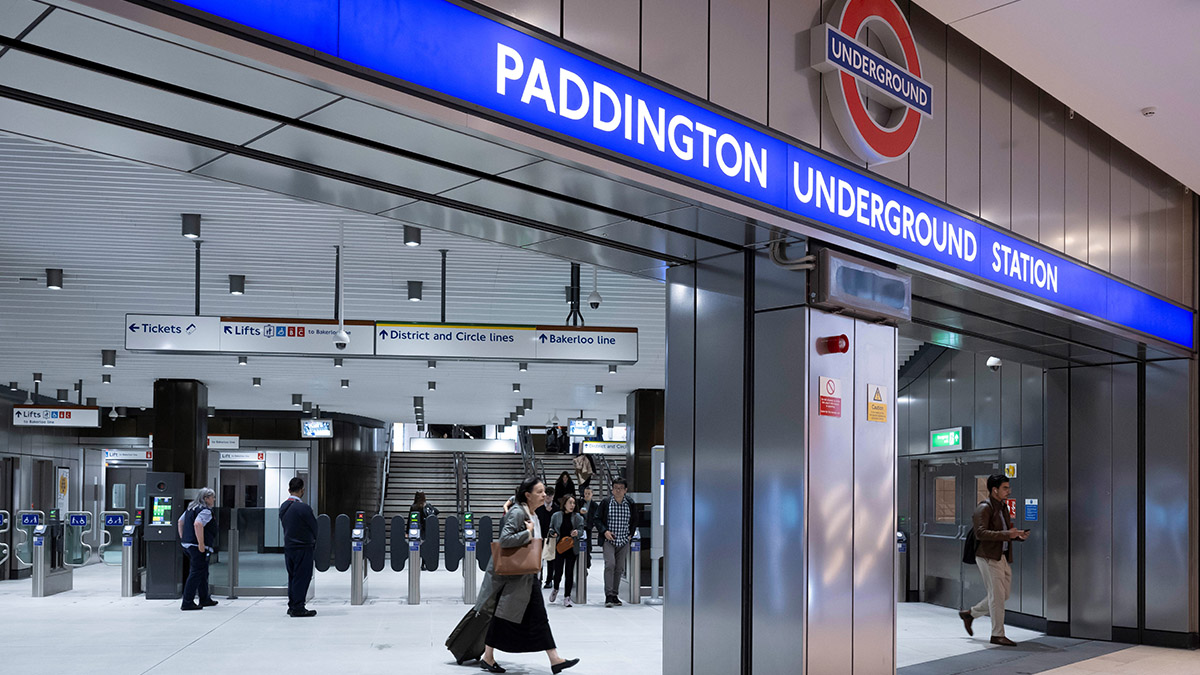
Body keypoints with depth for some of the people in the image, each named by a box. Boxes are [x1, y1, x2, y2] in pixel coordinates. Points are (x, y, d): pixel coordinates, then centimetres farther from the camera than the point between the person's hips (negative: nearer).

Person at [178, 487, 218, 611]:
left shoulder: (191, 509, 17)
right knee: (196, 574, -7)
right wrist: (201, 543, -25)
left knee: (203, 573, 20)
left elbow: (180, 522, 24)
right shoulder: (205, 511, -14)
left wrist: (183, 538, 26)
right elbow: (198, 524, -28)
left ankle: (205, 599, 30)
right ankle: (187, 603, -7)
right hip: (199, 548, -10)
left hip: (187, 544, 10)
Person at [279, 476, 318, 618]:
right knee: (302, 578, 0)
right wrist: (313, 542, 9)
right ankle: (298, 608, 2)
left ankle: (292, 606, 21)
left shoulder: (283, 507, 5)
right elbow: (314, 527, -10)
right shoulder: (303, 508, -19)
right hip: (303, 548, -8)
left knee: (292, 577, 15)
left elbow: (285, 526, 12)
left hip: (288, 546, 8)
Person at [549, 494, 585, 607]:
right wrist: (553, 533, -10)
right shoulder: (556, 515, 1)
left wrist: (577, 533, -20)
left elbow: (581, 530, 2)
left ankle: (567, 597, 10)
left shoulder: (578, 517, 2)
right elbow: (551, 528, 11)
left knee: (569, 572, 1)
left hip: (572, 549, 1)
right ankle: (555, 589, 31)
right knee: (558, 571, -1)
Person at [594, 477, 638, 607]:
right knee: (610, 564, -18)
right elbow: (596, 518, 4)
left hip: (624, 541, 3)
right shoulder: (605, 503, -2)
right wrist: (604, 531, -8)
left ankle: (615, 595, 15)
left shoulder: (631, 504, 3)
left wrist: (631, 534, 7)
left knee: (619, 568, 5)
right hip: (609, 540, -3)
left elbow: (635, 521, 18)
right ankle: (608, 595, -17)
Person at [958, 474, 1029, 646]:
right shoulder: (984, 508, -12)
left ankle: (969, 614, 27)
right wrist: (1007, 534, -29)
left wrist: (1018, 535, 3)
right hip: (988, 557, -9)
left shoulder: (1003, 508, 17)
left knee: (1002, 596, 12)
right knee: (997, 596, -5)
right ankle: (998, 635, 4)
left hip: (1003, 557, 9)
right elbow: (981, 533, -23)